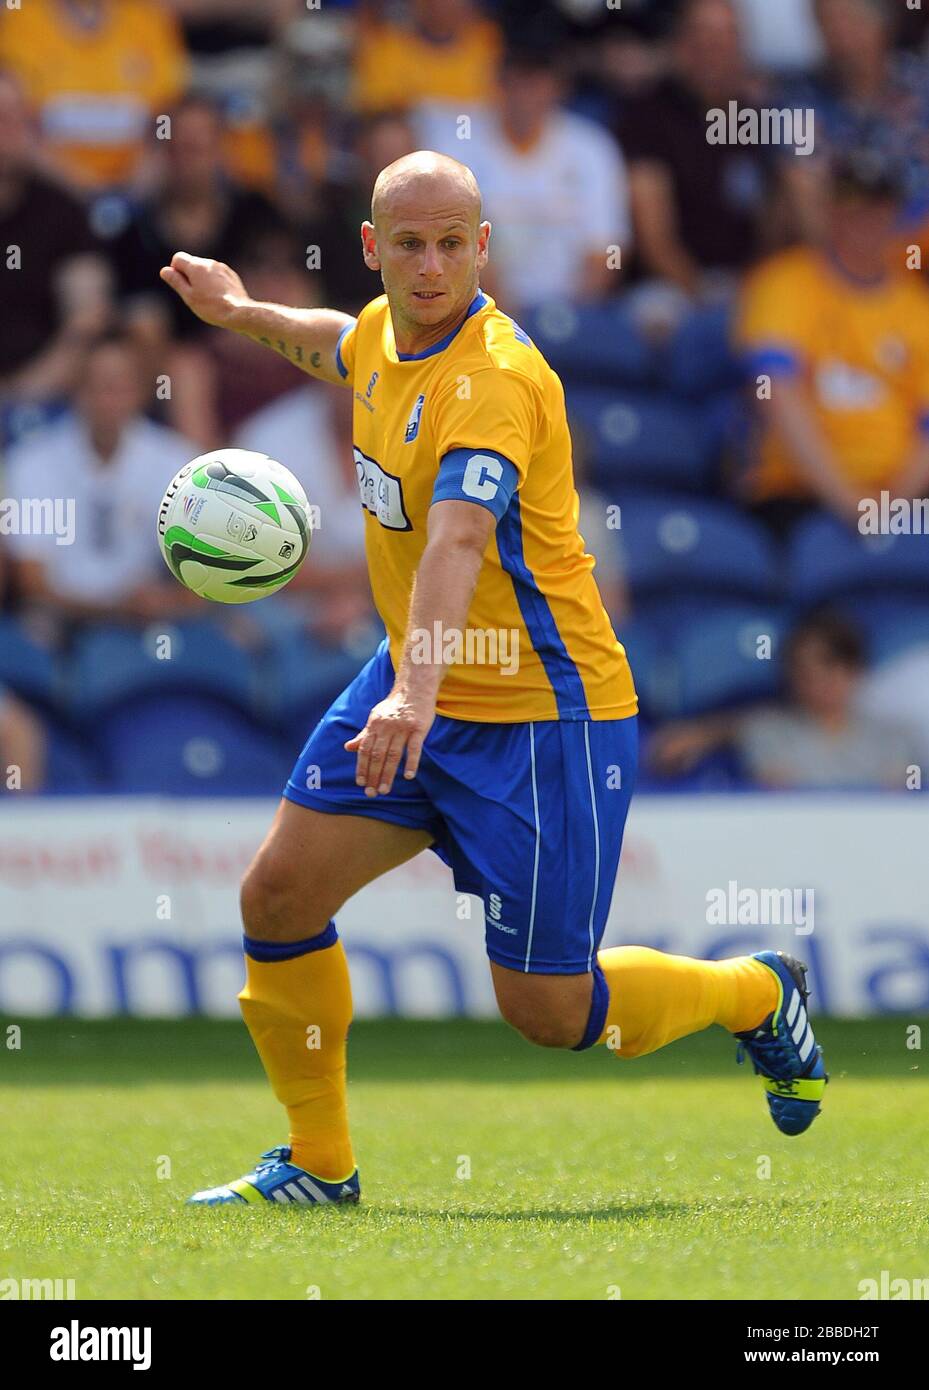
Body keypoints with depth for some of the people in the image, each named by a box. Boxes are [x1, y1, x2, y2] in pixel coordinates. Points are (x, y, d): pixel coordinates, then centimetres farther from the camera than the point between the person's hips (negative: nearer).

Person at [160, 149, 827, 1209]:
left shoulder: (494, 376, -26)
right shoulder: (383, 333, 2)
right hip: (415, 685, 8)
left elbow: (458, 535, -43)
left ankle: (754, 995, 27)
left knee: (544, 1007, -3)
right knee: (279, 893, -3)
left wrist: (418, 693, -55)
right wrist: (241, 312, 20)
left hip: (539, 714, -8)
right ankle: (317, 1163, 15)